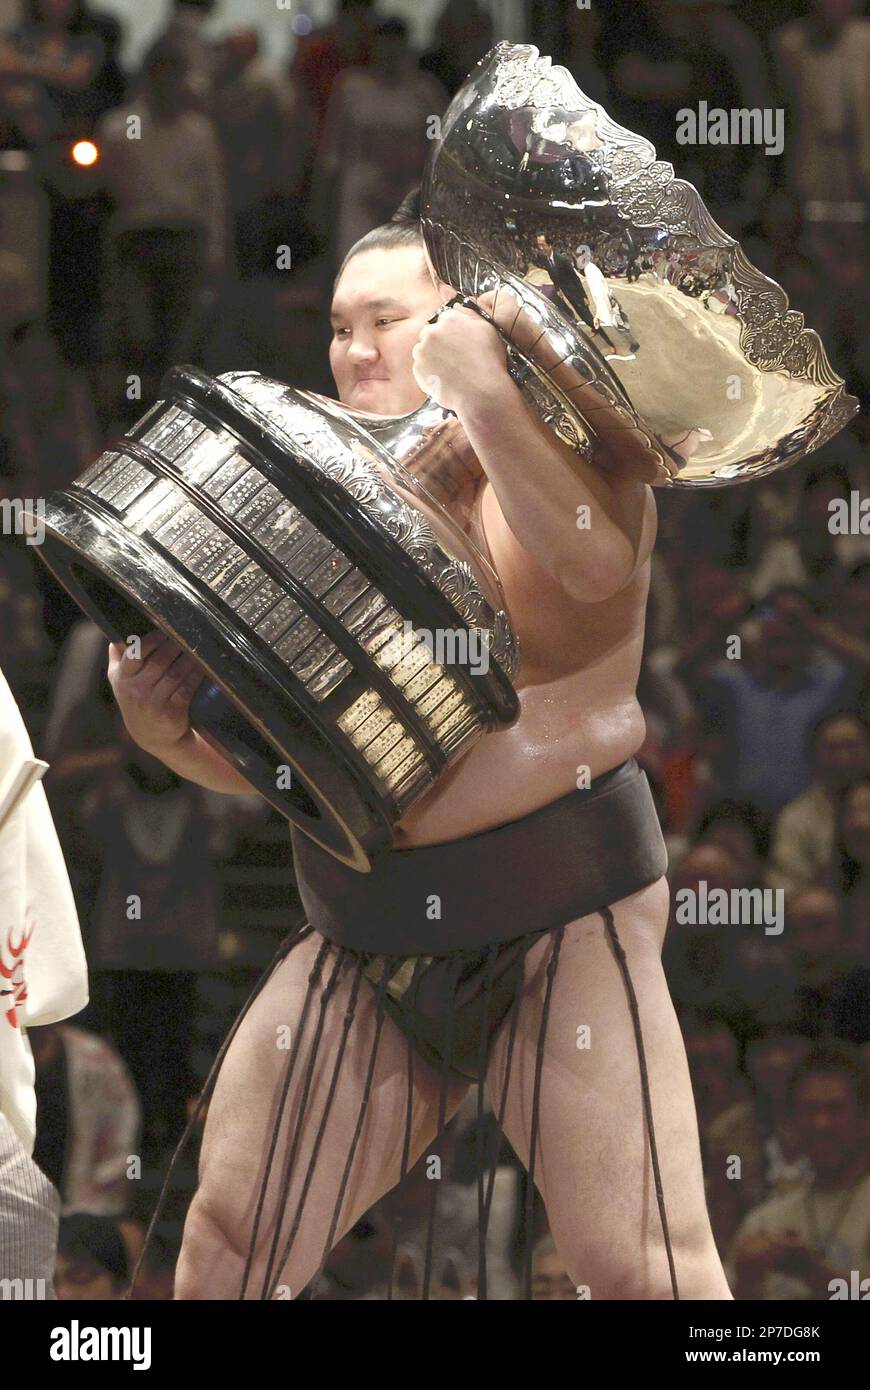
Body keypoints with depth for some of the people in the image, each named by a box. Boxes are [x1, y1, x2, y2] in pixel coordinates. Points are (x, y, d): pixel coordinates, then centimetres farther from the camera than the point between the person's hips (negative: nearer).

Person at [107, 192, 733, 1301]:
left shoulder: (556, 451, -2)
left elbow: (598, 561, -27)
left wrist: (478, 387, -29)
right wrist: (166, 722, -5)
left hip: (560, 920, -5)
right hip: (361, 942, 5)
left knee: (644, 1269, -13)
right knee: (228, 1243, 2)